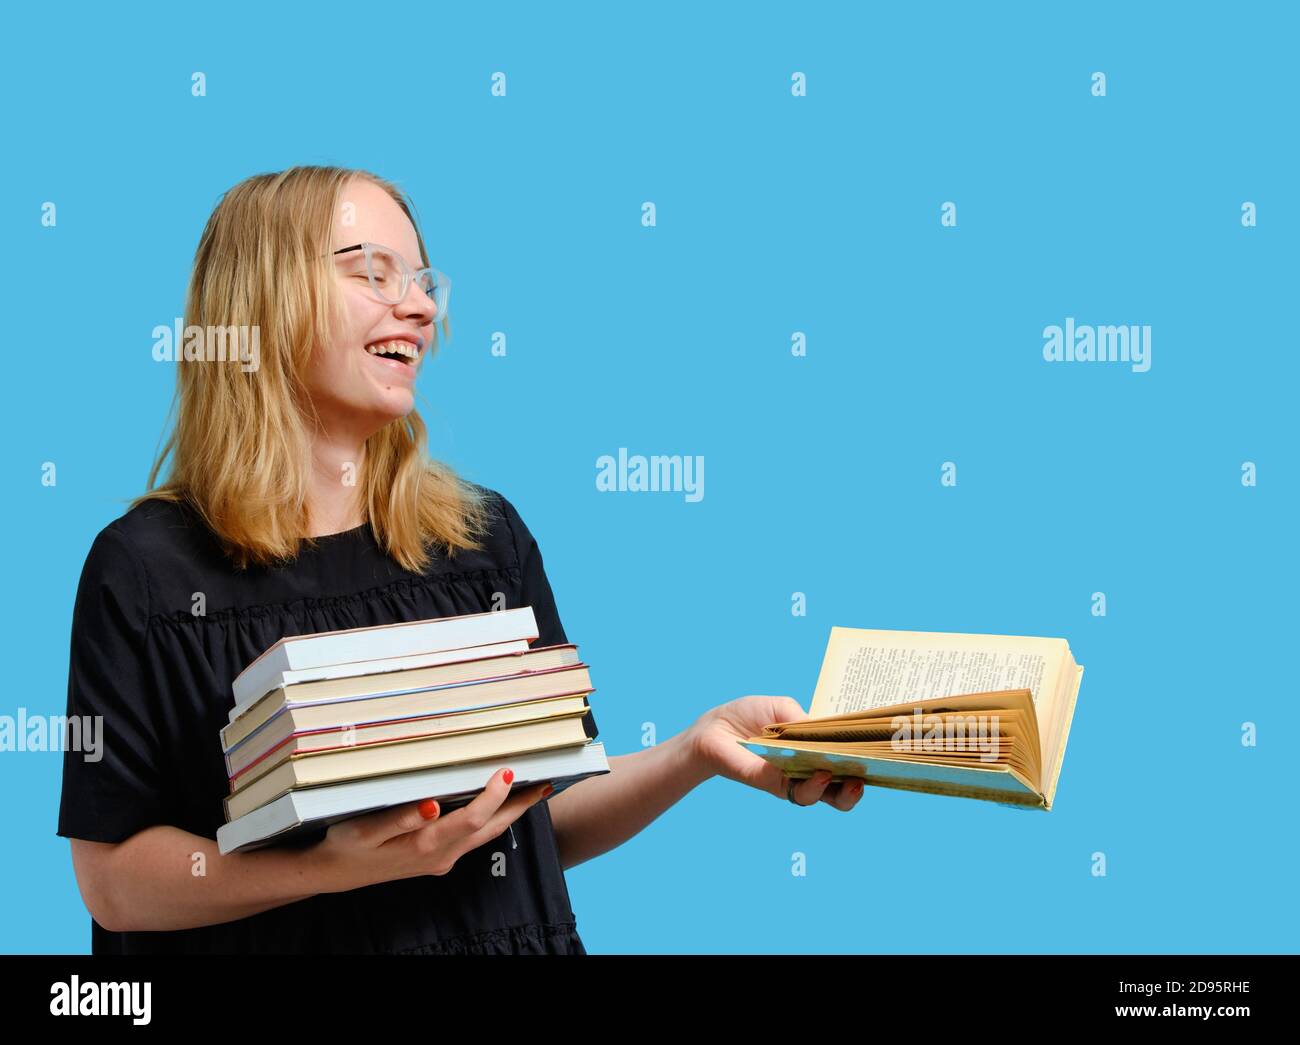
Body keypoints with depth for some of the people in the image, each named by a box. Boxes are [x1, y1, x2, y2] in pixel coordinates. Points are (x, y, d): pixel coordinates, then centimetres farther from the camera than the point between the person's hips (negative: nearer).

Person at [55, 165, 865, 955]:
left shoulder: (486, 534, 6)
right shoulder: (148, 566, -4)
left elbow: (547, 824, 10)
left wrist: (694, 753, -5)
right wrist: (336, 866, -19)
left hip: (507, 935, 2)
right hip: (285, 940, -2)